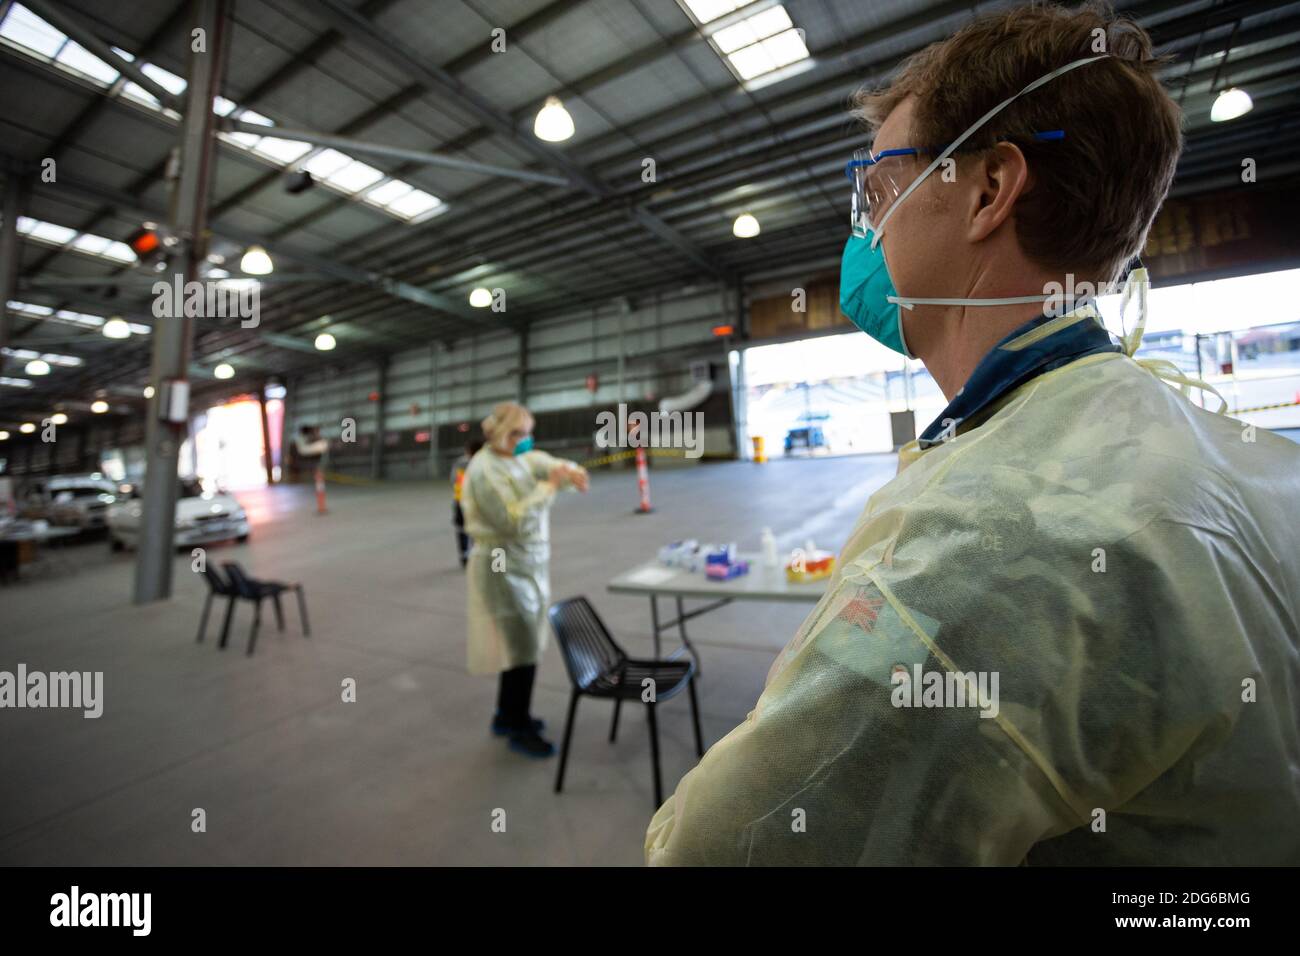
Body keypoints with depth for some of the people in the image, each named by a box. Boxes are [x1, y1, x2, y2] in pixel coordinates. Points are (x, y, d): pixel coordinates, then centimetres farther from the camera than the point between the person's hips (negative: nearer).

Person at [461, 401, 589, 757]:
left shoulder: (521, 458, 7)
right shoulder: (483, 470, -18)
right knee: (524, 648, -2)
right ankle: (520, 729, 16)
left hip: (529, 563, 8)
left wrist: (568, 470, -26)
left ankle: (506, 715, 34)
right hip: (503, 568, -8)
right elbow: (512, 521, -24)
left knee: (519, 644, 17)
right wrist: (550, 487, -23)